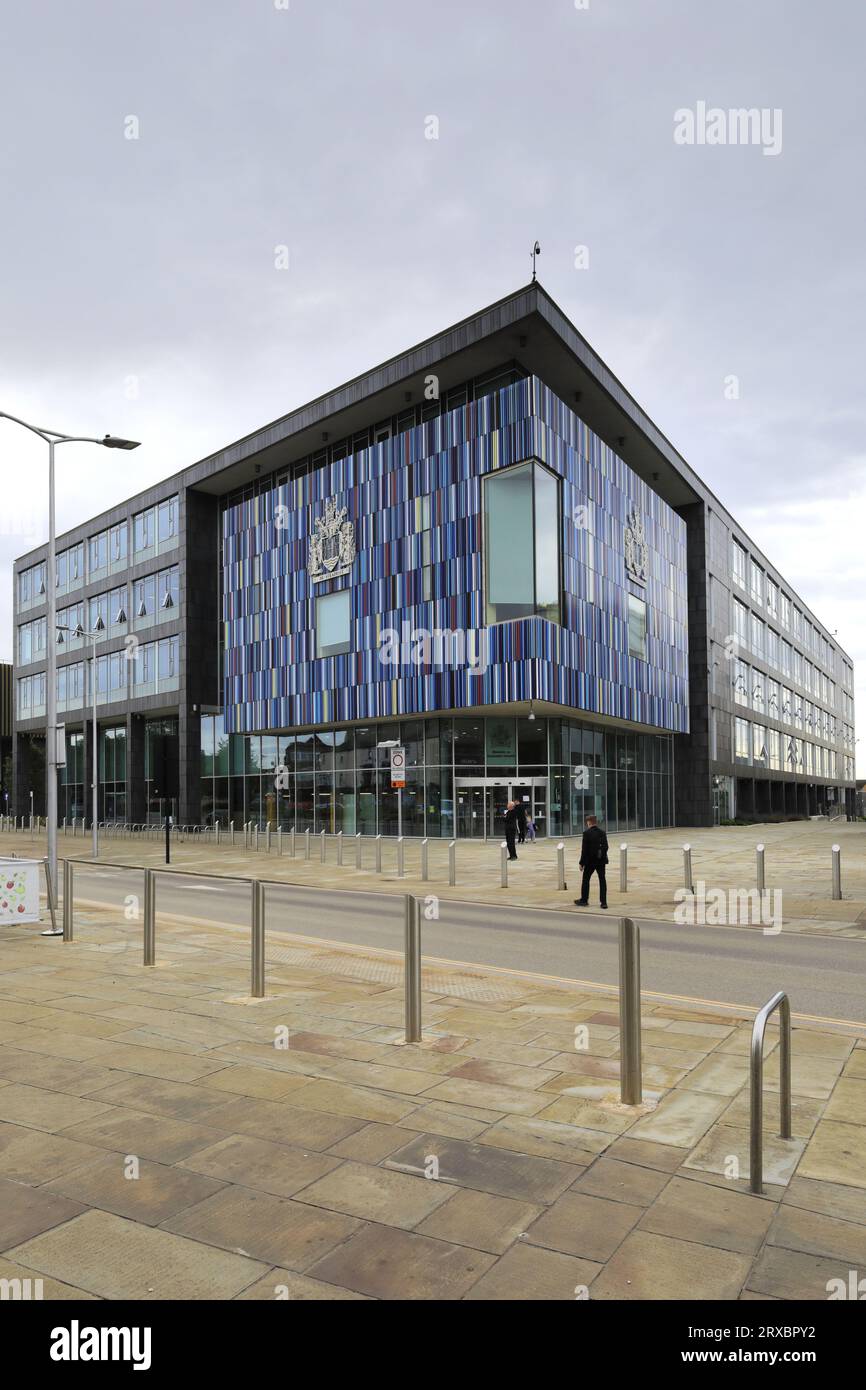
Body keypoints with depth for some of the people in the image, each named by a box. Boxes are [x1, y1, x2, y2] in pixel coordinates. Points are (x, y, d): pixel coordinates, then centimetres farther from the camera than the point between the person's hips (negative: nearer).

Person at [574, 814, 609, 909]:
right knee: (602, 880, 5)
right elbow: (605, 846, 6)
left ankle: (584, 900, 19)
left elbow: (584, 849, -12)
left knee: (586, 879, 11)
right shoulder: (602, 832, 4)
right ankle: (604, 902, 2)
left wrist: (582, 863, -7)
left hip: (590, 860, -4)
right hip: (601, 860, 4)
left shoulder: (587, 833, -11)